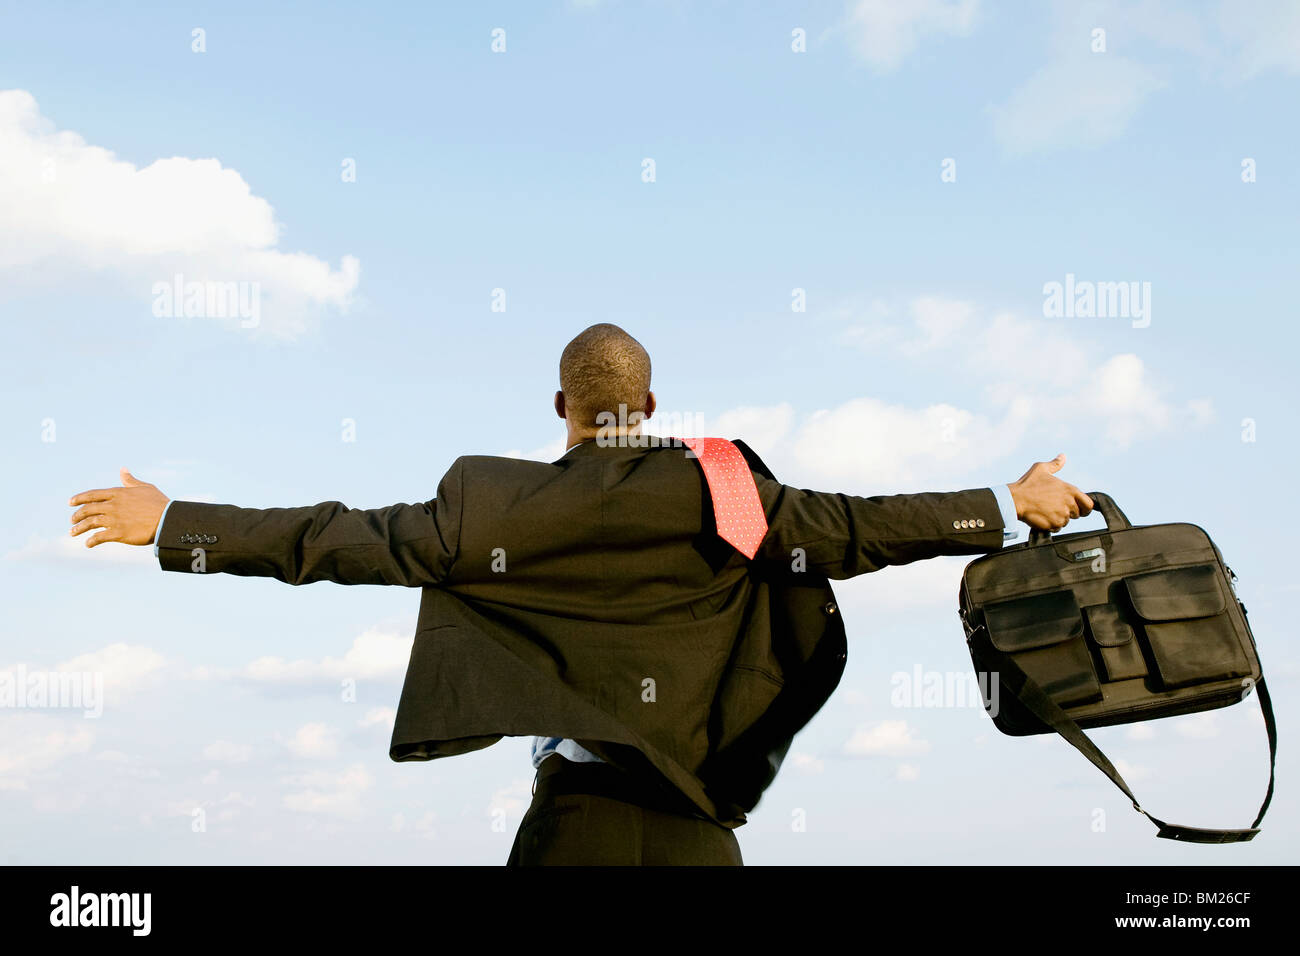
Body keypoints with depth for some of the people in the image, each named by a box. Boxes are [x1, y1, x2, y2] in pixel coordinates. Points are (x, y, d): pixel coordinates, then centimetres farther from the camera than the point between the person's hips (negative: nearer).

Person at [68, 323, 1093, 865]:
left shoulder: (498, 508, -4)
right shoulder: (727, 494, -1)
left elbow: (350, 541, -7)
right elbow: (858, 528, -1)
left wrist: (172, 524, -1)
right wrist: (1014, 505, 9)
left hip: (576, 804, -1)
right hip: (693, 813, 1)